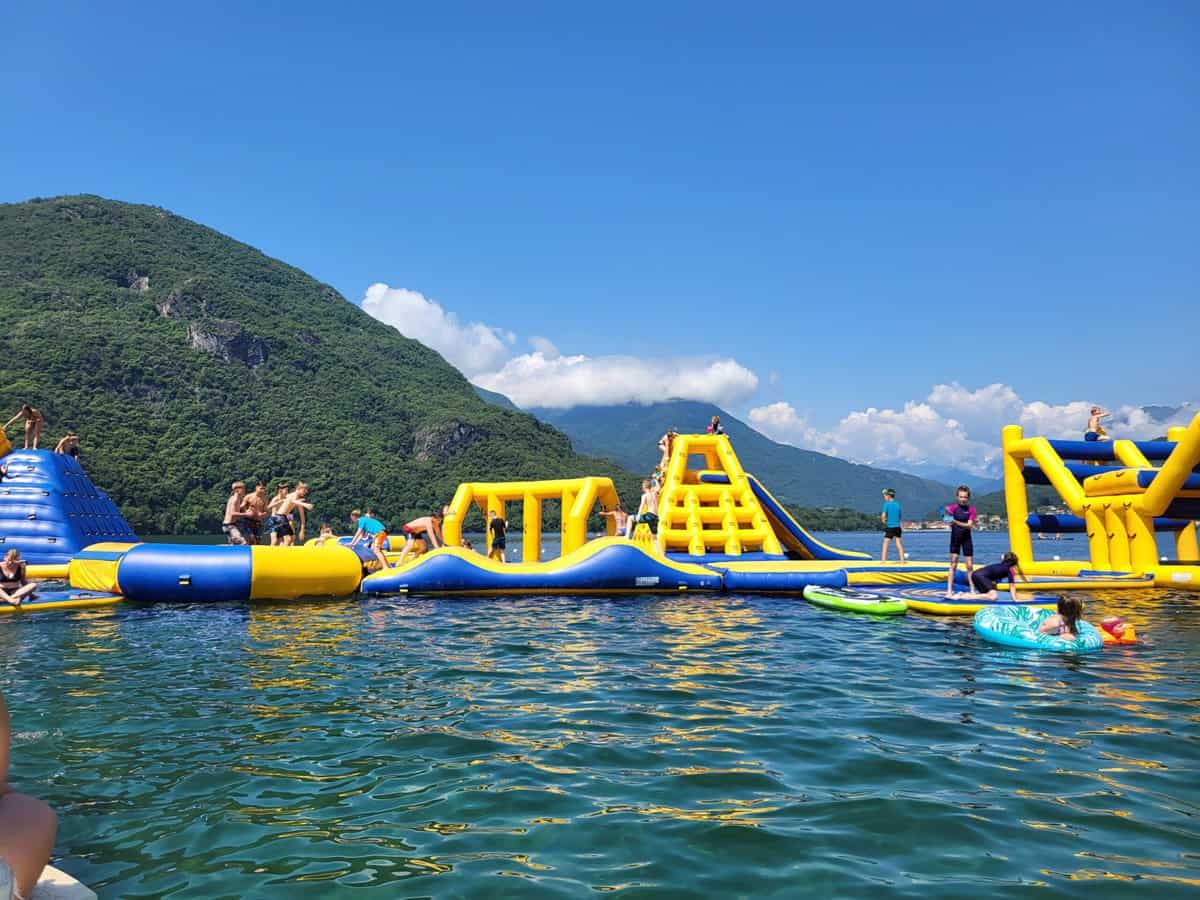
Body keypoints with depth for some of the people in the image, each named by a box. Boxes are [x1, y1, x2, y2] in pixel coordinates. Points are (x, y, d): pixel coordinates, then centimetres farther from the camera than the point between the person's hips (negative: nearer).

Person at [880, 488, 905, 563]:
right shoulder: (897, 504, 9)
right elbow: (900, 517, 12)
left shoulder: (886, 504, -8)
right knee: (899, 544, 9)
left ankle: (883, 560, -6)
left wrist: (883, 520, 4)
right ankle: (902, 559, 10)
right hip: (897, 527, 5)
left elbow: (883, 515, -16)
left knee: (885, 544, -1)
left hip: (890, 527, -5)